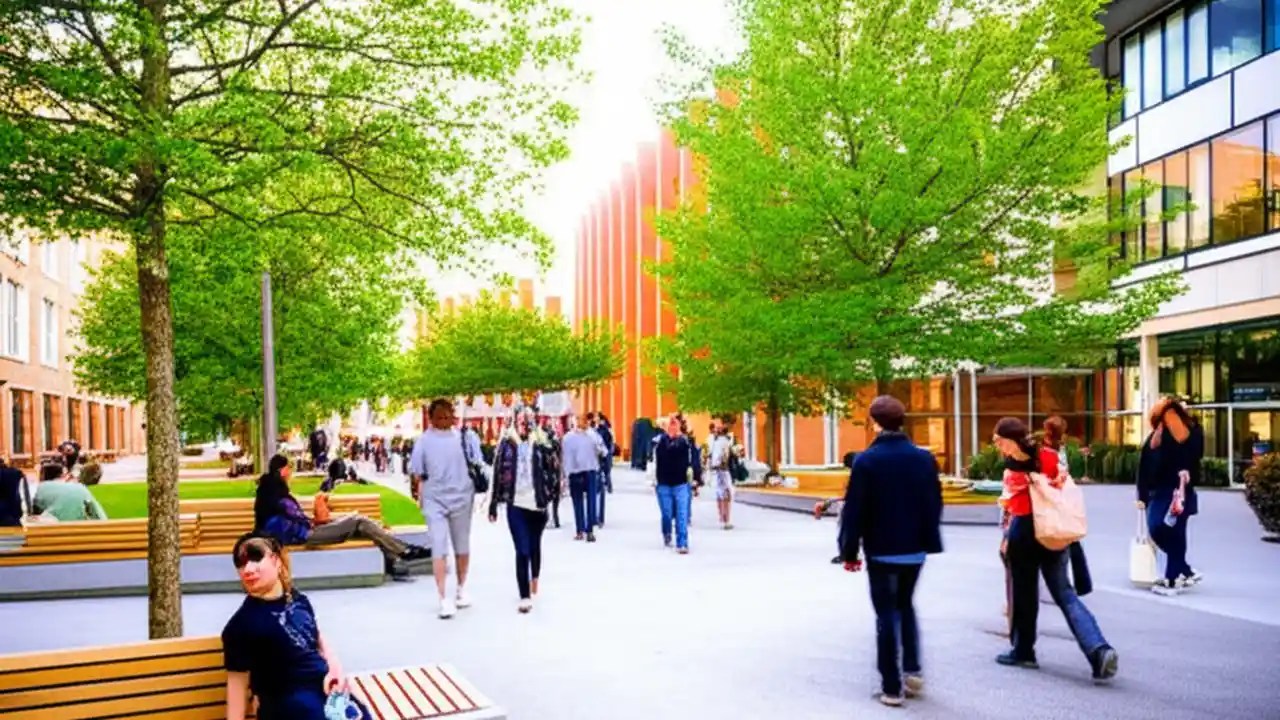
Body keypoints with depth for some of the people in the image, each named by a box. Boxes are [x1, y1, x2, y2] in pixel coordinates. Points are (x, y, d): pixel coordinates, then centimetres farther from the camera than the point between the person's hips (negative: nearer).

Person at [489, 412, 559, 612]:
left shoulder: (541, 444, -1)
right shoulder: (507, 444, 0)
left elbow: (553, 472, 4)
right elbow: (498, 474, 2)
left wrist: (547, 494, -4)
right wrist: (493, 503, 2)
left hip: (537, 504, 1)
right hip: (516, 505, -1)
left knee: (534, 546, 18)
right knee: (522, 550, -5)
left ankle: (534, 579, 44)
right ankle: (525, 596, -2)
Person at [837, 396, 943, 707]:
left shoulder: (866, 461, -12)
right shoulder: (924, 458, 0)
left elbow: (854, 511, -12)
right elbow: (934, 505, 5)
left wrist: (850, 551, -3)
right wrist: (930, 541, 16)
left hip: (881, 550, -4)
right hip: (915, 549, 4)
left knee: (887, 614, 5)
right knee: (905, 606, 23)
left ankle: (891, 687, 7)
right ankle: (913, 670, 15)